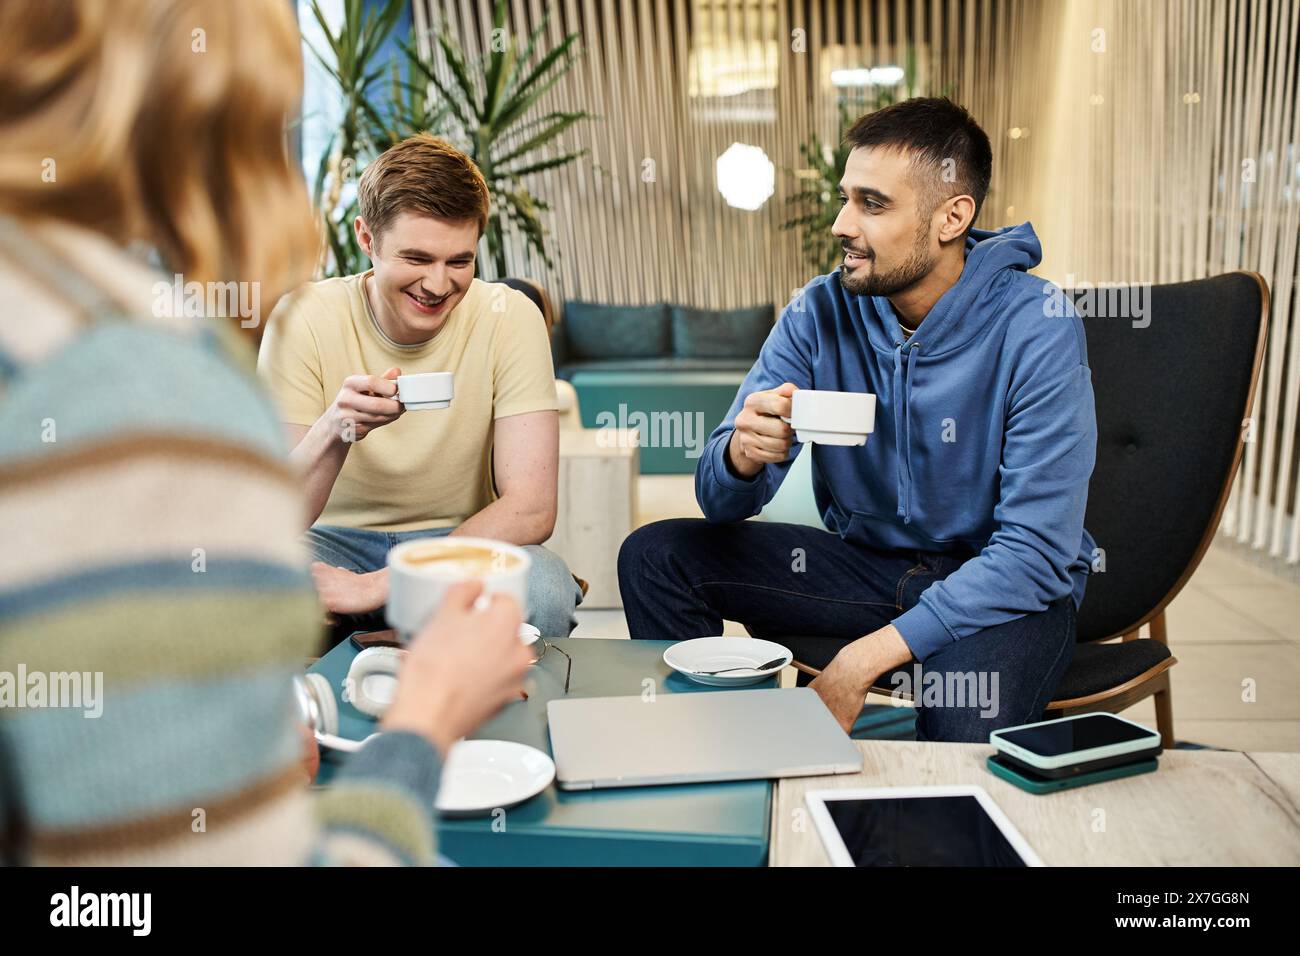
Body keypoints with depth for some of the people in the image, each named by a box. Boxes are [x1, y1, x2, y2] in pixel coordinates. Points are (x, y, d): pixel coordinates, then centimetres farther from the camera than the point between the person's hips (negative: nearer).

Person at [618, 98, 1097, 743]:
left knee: (963, 728, -37)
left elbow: (1037, 552, -23)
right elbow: (720, 504, -7)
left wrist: (869, 655, -29)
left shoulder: (1035, 332, -19)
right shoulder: (819, 313, -6)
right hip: (869, 563, 5)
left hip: (1006, 589, -4)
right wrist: (743, 456, -33)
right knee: (655, 556, -11)